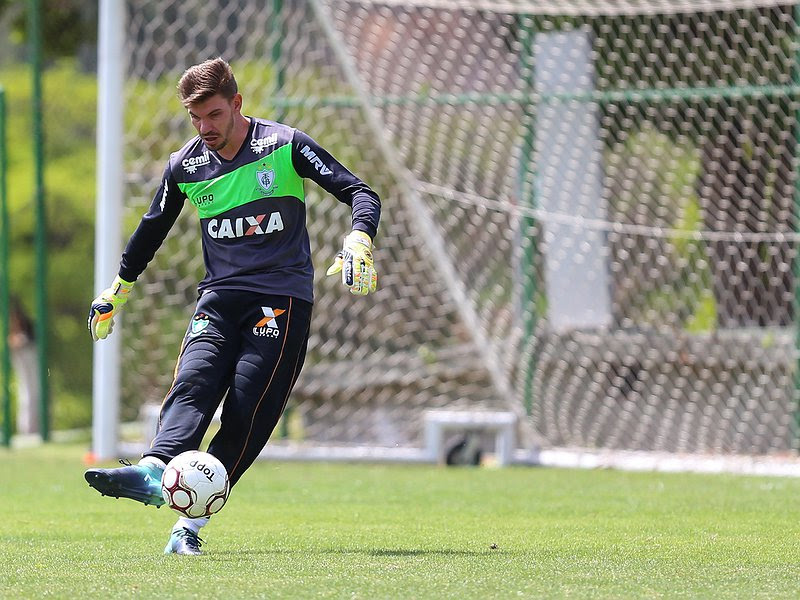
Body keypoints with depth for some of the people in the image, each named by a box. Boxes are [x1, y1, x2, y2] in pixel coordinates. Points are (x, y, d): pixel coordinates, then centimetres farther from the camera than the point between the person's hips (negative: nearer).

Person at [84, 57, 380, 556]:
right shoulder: (185, 165, 8)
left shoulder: (285, 146, -4)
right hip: (220, 295, 3)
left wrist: (359, 241, -22)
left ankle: (190, 525, -18)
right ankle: (154, 473, -47)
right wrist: (118, 290, 33)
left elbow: (360, 192, -3)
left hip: (282, 297, -3)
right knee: (193, 383, -23)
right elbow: (153, 228, 26)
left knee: (247, 411, -14)